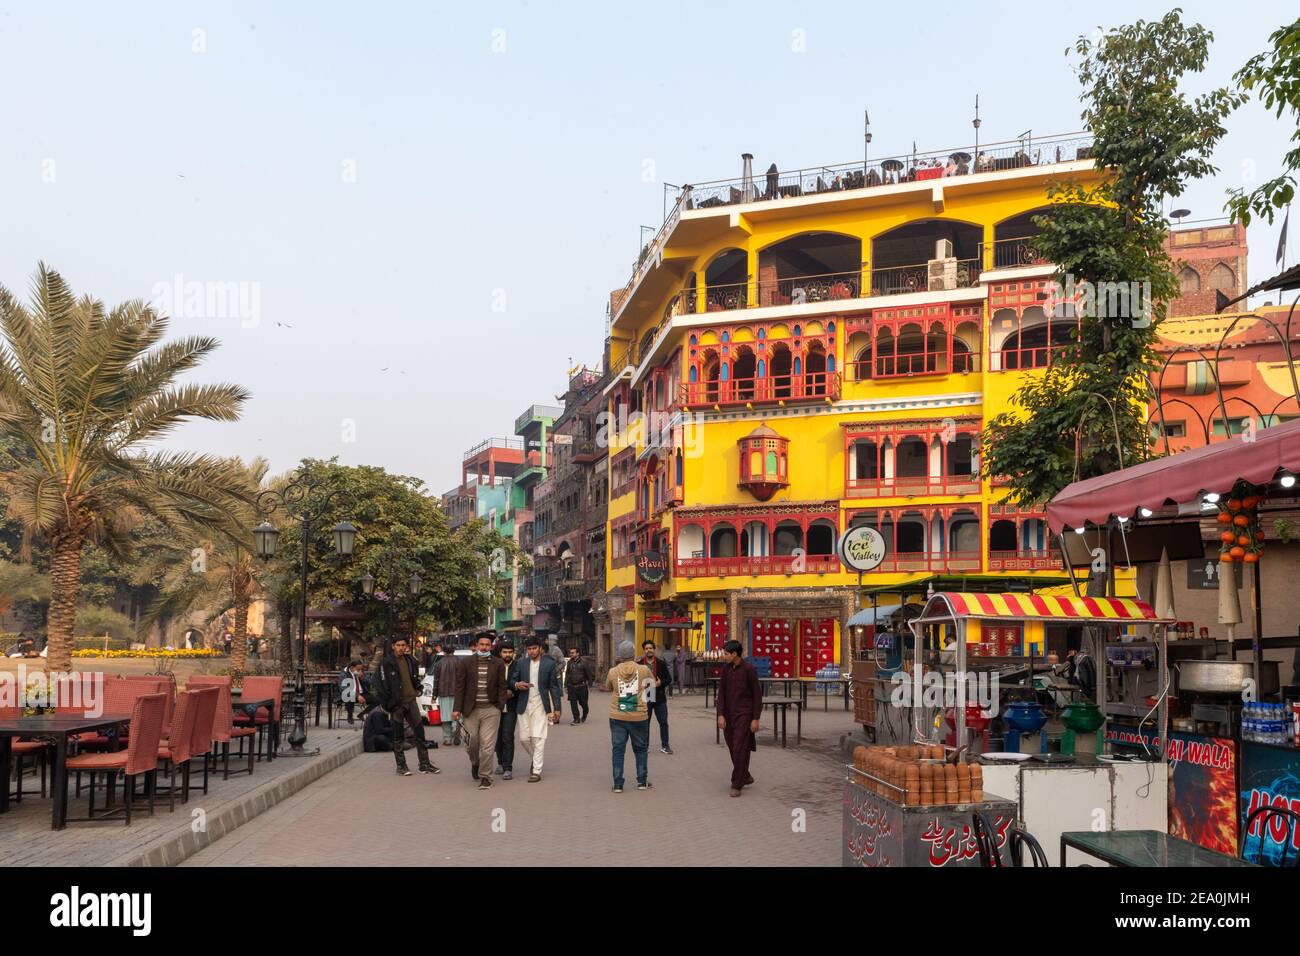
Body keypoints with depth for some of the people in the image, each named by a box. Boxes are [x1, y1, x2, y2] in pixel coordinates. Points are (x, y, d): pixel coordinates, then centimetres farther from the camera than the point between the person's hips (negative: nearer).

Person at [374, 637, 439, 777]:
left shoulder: (410, 660, 9)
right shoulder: (387, 662, -9)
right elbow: (381, 684, -11)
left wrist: (417, 689, 10)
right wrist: (388, 703, -14)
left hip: (410, 700, 6)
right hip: (397, 703, -5)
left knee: (420, 732, 5)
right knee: (398, 736, 3)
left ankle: (424, 764, 11)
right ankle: (401, 766, 11)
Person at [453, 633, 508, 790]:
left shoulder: (498, 664, 5)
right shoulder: (465, 663, 3)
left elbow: (502, 687, 6)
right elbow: (459, 687, 2)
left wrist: (500, 706, -5)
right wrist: (457, 709, -3)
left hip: (491, 710, -1)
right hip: (470, 710, 1)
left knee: (488, 745, -4)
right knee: (471, 742, 8)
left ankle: (485, 776, 6)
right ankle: (475, 764, 38)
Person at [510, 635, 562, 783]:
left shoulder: (549, 664, 0)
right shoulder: (521, 664, 8)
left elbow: (554, 687, 1)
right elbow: (513, 681, 12)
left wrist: (557, 708, -1)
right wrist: (517, 685, -13)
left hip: (540, 705, -3)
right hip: (524, 705, 3)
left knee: (538, 737, -8)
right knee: (524, 738, 6)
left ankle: (537, 771, -3)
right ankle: (535, 759, 32)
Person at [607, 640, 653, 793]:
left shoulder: (613, 672, -6)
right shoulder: (643, 670, -7)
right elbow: (652, 682, 12)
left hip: (617, 717, 0)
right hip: (639, 717, 0)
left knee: (618, 750, 6)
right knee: (641, 749, 15)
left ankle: (618, 784, 4)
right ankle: (642, 781, 19)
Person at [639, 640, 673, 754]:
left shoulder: (661, 664, 3)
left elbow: (669, 679, 6)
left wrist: (661, 683, -13)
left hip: (659, 699, 1)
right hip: (645, 699, 0)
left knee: (664, 722, 2)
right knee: (644, 723, 7)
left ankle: (664, 746, 10)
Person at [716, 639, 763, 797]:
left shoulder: (749, 669, -10)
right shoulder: (726, 668, 5)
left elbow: (757, 695, -7)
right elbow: (721, 692, 6)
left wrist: (756, 719, -9)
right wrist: (720, 715, -2)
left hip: (744, 715, -5)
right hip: (728, 715, 6)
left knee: (740, 750, -9)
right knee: (733, 749, 10)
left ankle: (736, 785, -3)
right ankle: (745, 777, 28)